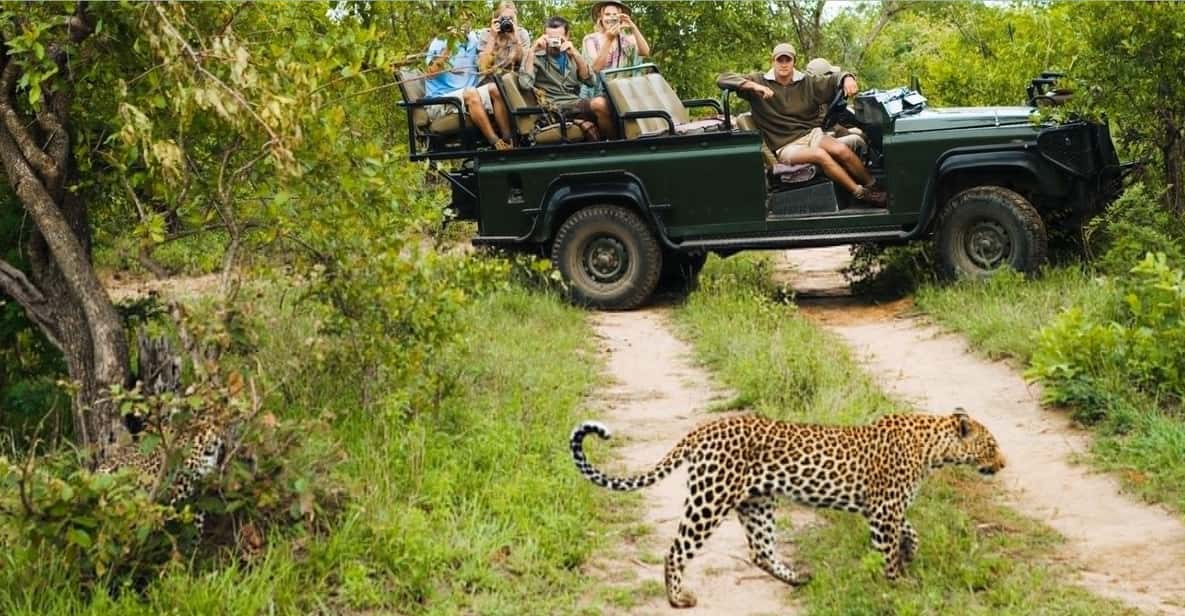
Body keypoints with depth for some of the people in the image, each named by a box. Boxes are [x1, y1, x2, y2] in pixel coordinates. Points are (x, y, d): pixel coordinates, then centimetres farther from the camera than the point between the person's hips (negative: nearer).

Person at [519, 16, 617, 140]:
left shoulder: (571, 57, 19)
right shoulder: (536, 57, 6)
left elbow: (590, 81, 3)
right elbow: (525, 84, -13)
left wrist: (575, 54, -9)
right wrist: (532, 51, -11)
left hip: (577, 103, 5)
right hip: (554, 107, -5)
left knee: (600, 103, -31)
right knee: (599, 104, -32)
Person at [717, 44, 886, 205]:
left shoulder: (807, 81, 7)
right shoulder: (760, 81, -2)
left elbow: (833, 80, 12)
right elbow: (722, 79, -10)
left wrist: (847, 79, -14)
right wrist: (754, 86, -25)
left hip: (811, 134, 4)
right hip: (785, 146, -4)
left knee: (841, 150, -26)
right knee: (820, 154, -31)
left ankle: (872, 186, -11)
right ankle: (862, 194, -25)